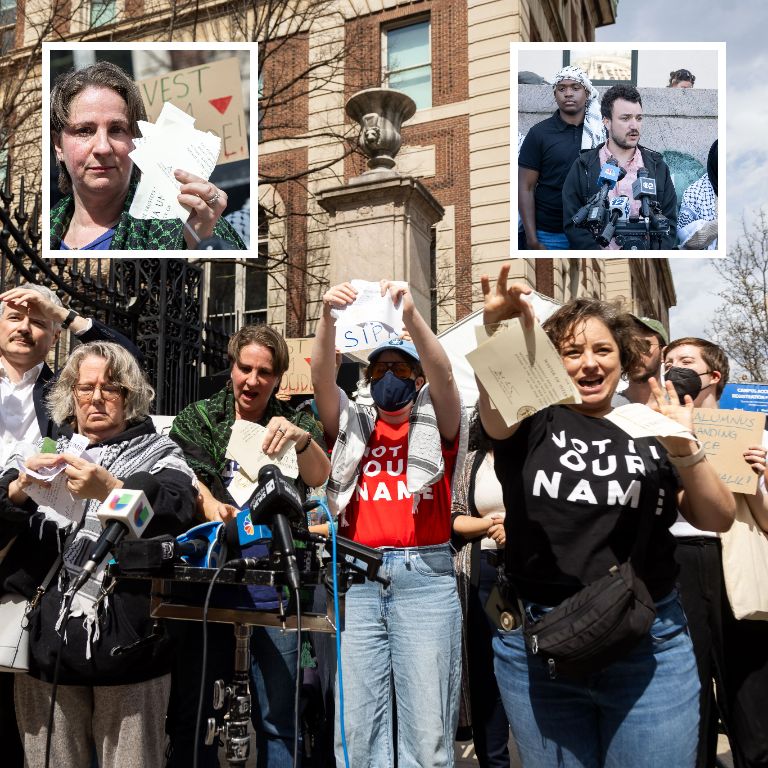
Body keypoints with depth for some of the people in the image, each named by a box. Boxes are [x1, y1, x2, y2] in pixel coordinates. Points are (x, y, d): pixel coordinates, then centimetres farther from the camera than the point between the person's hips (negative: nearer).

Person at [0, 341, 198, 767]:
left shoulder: (158, 453, 5)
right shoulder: (46, 452, 15)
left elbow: (178, 506, -15)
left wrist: (109, 490, -31)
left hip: (127, 641, -2)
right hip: (47, 640, 3)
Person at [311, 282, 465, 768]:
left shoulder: (437, 427, 10)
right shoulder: (352, 426, 15)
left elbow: (443, 374, -8)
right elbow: (322, 378, -1)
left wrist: (410, 314, -23)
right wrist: (328, 317, -16)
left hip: (425, 576, -1)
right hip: (358, 577, 2)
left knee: (427, 728, 0)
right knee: (357, 725, 3)